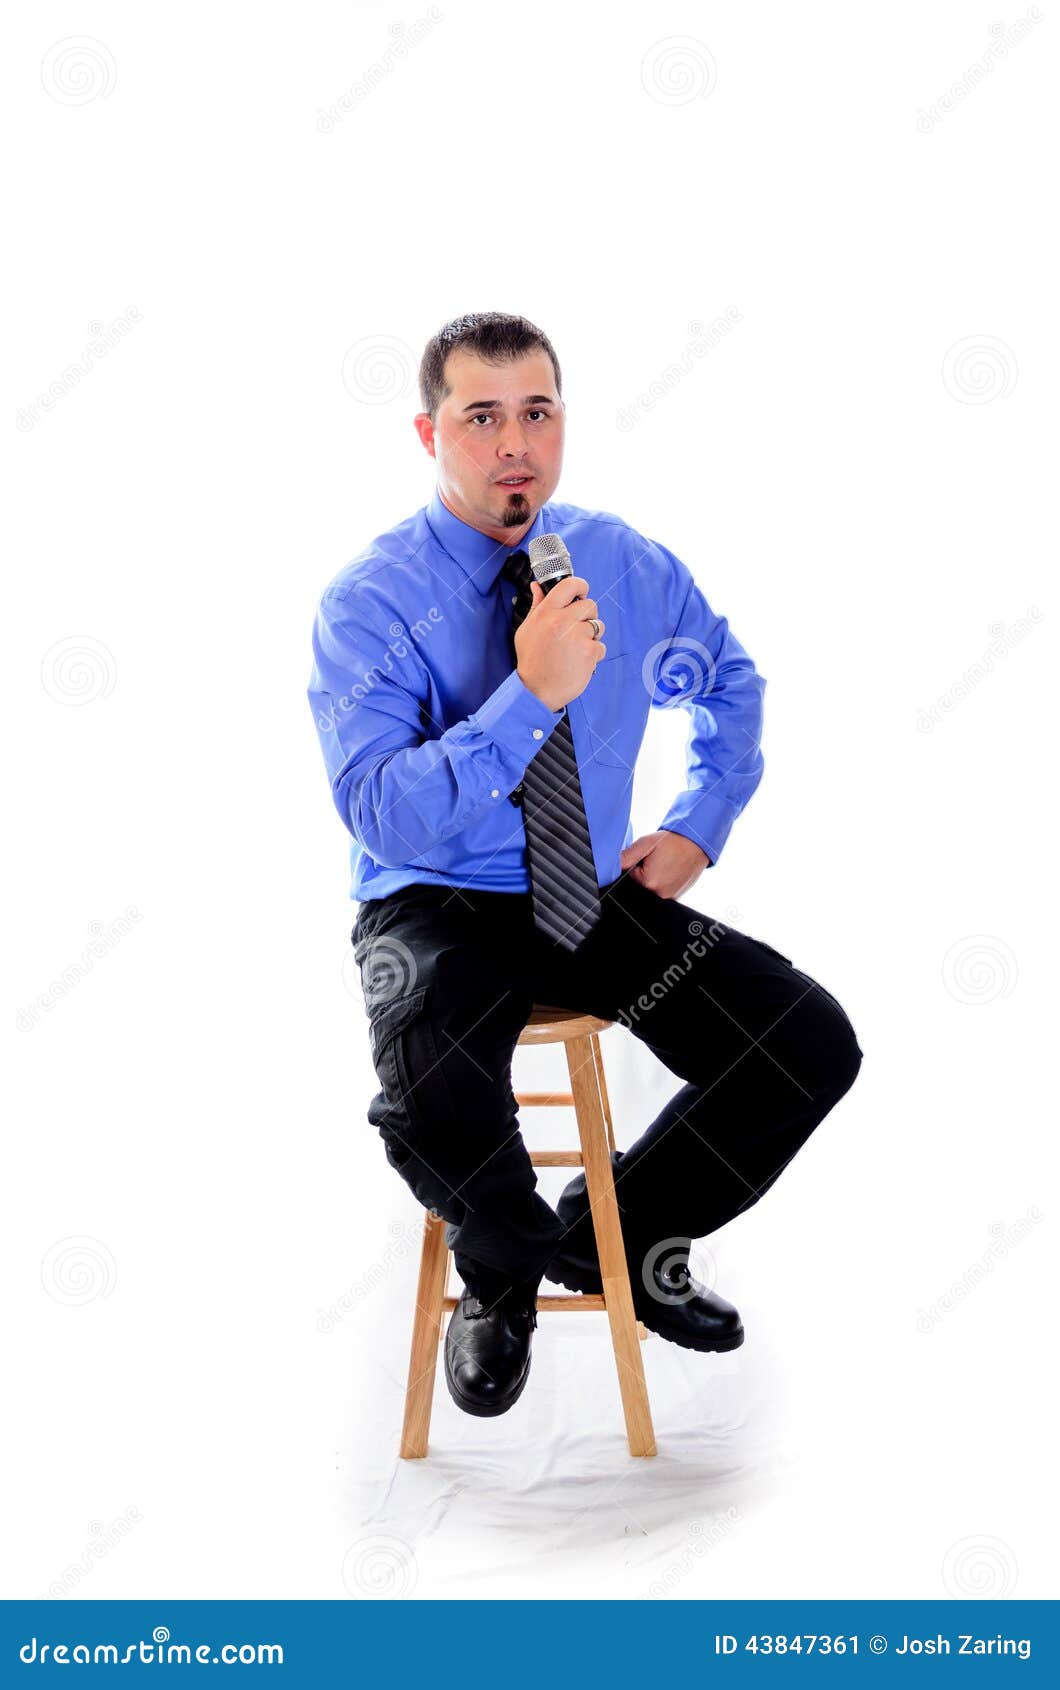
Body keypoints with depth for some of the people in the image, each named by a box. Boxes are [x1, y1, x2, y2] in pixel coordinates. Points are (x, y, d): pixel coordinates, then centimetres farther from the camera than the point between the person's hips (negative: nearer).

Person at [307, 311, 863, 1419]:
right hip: (439, 907, -4)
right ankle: (504, 1270, 3)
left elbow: (731, 684, 22)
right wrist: (530, 694, -31)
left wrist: (698, 828, 9)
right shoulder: (369, 601, -12)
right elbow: (382, 816, -23)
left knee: (813, 1048, -16)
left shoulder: (628, 565, 3)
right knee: (434, 1103, -36)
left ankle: (616, 1234, 12)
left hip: (600, 896, 5)